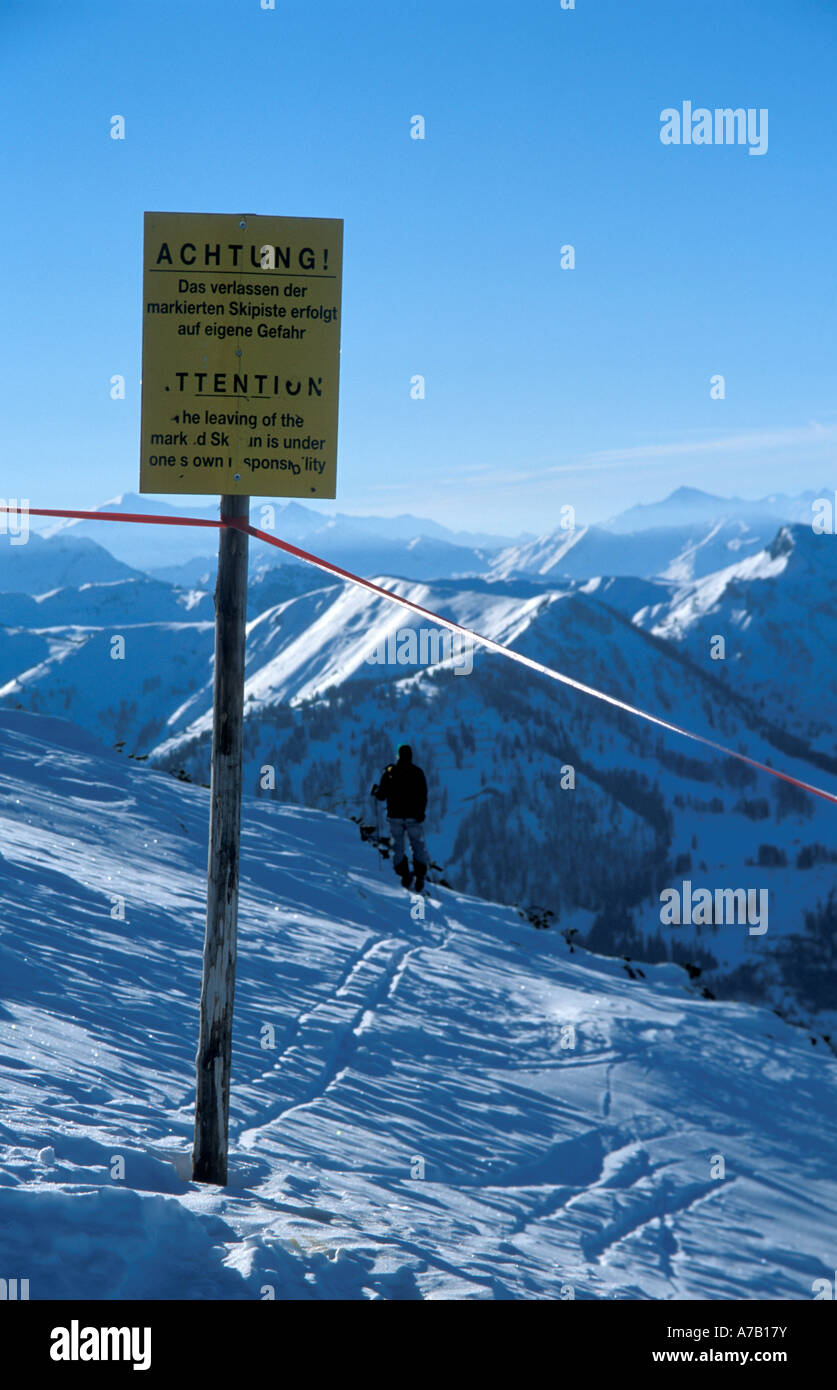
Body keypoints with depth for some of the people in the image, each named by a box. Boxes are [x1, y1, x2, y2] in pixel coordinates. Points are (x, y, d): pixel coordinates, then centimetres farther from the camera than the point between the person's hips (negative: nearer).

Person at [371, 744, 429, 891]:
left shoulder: (389, 771, 1)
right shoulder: (417, 772, -1)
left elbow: (382, 796, 4)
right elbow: (423, 796, -10)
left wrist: (376, 790, 24)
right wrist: (421, 812, -12)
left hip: (395, 816, 1)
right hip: (413, 817, -1)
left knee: (398, 847, 11)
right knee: (418, 847, 8)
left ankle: (404, 874, -2)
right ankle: (420, 875, -3)